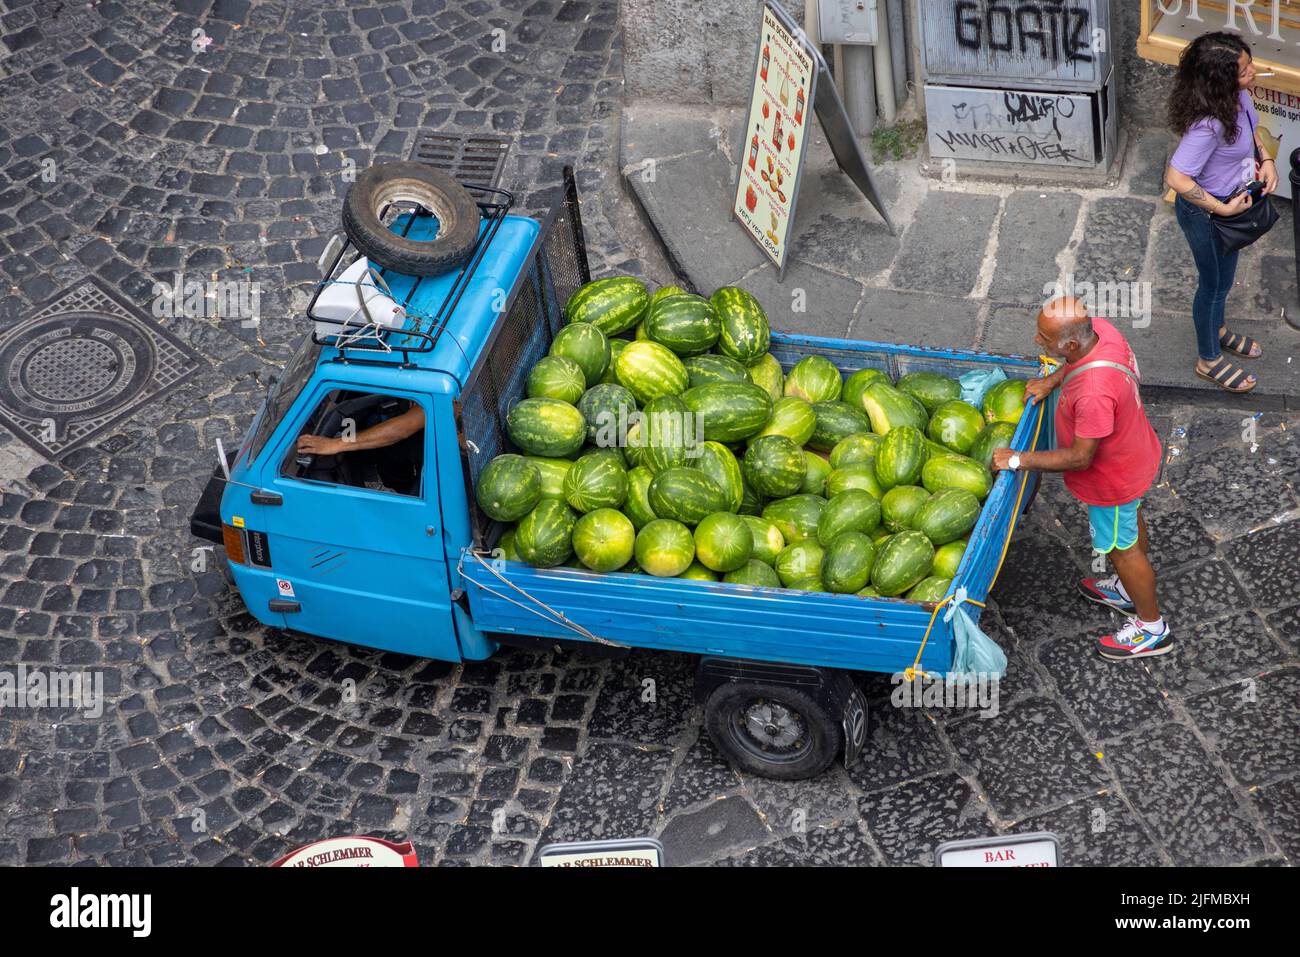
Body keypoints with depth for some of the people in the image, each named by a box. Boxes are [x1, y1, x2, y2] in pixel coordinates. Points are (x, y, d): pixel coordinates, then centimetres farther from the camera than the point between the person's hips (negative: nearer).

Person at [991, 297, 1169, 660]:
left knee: (1122, 547, 16)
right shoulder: (1099, 328, -21)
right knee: (1131, 519, 31)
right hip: (1134, 451, 9)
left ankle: (1151, 627, 40)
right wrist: (1051, 381, -6)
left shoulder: (1094, 393, -45)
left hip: (1112, 480, -9)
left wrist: (1019, 460, -26)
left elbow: (1080, 457, -32)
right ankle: (1130, 590, 59)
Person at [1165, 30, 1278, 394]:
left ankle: (1216, 329, 58)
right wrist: (1223, 209, -28)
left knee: (1224, 277, 30)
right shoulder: (1208, 124, -39)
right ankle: (1209, 360, 39)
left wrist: (1266, 160, -6)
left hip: (1232, 203, 8)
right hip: (1206, 214, -8)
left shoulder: (1237, 96, -13)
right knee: (1214, 283, 15)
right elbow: (1176, 178, -37)